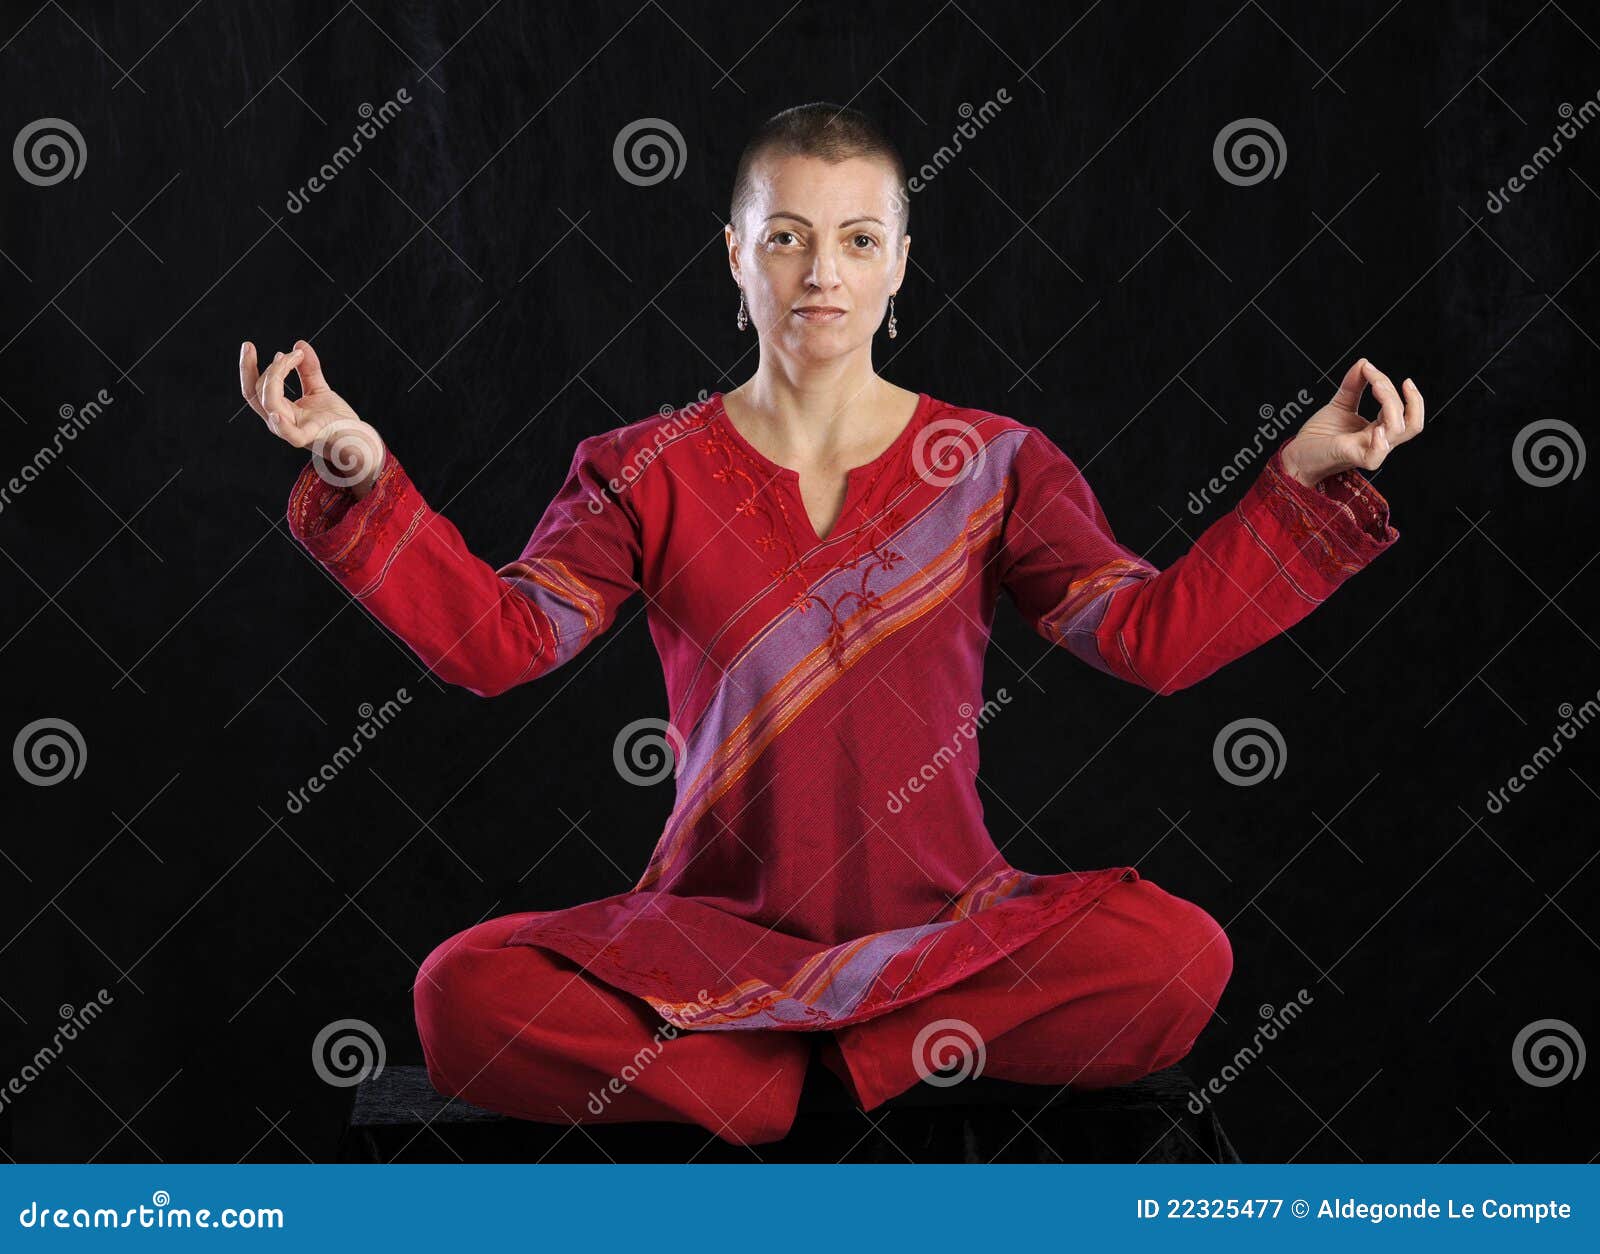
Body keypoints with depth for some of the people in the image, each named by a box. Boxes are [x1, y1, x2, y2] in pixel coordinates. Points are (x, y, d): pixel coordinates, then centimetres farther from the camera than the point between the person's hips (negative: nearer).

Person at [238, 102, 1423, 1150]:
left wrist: (1303, 479, -13)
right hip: (715, 921, 0)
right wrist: (359, 476, -18)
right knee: (466, 993, -27)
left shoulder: (994, 465, 5)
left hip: (944, 916, 0)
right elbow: (500, 636, -6)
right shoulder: (650, 472, 5)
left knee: (1178, 955, -29)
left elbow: (1152, 632, -3)